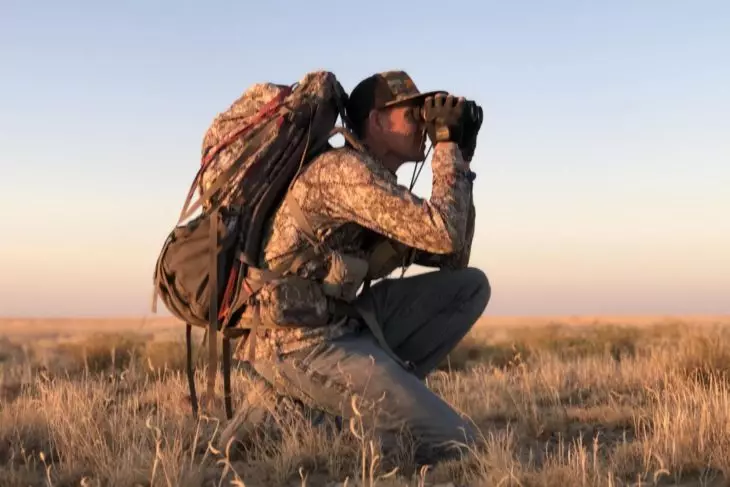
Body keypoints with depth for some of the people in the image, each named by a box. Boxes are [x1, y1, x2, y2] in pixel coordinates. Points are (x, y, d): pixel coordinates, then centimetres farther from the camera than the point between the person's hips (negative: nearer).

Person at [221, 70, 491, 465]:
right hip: (301, 345, -10)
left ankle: (384, 391, 2)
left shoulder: (379, 182, 16)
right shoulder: (345, 168, -15)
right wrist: (446, 144, -11)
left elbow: (452, 258, 16)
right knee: (457, 444, -13)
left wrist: (460, 161, 11)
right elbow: (442, 235, -23)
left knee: (470, 285, 9)